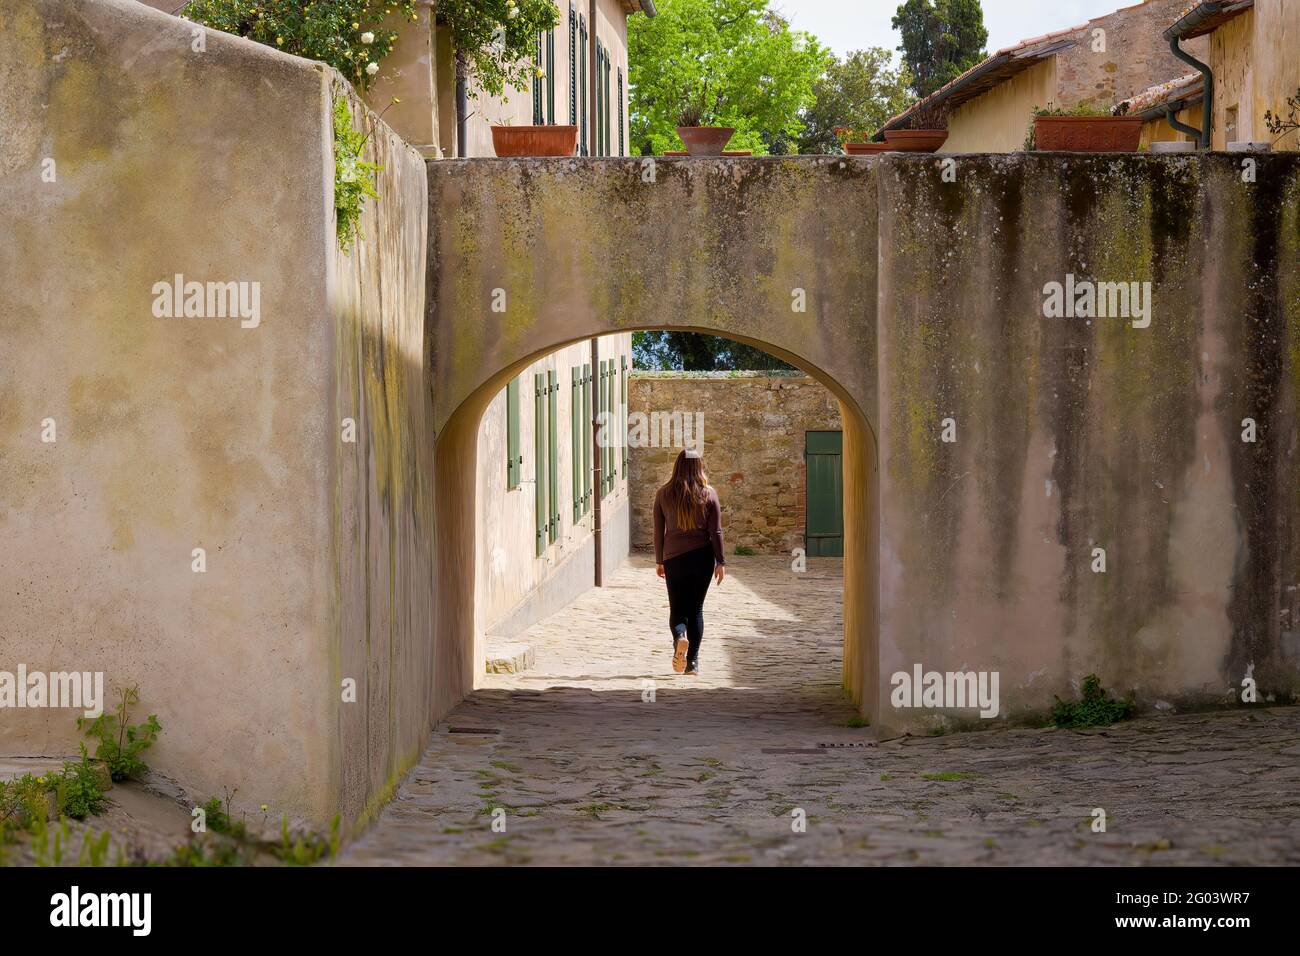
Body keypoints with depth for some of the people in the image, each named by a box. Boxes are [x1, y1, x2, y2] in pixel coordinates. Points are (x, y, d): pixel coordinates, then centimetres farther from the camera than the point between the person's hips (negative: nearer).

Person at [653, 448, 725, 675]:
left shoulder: (663, 494, -2)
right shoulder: (709, 494, -4)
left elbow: (658, 531, 3)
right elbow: (716, 532, -4)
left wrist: (659, 561, 12)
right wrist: (721, 562, 3)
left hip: (674, 557, 0)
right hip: (702, 556, 0)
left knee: (677, 609, 9)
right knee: (696, 609, 10)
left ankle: (679, 637, -23)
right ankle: (693, 662, 8)